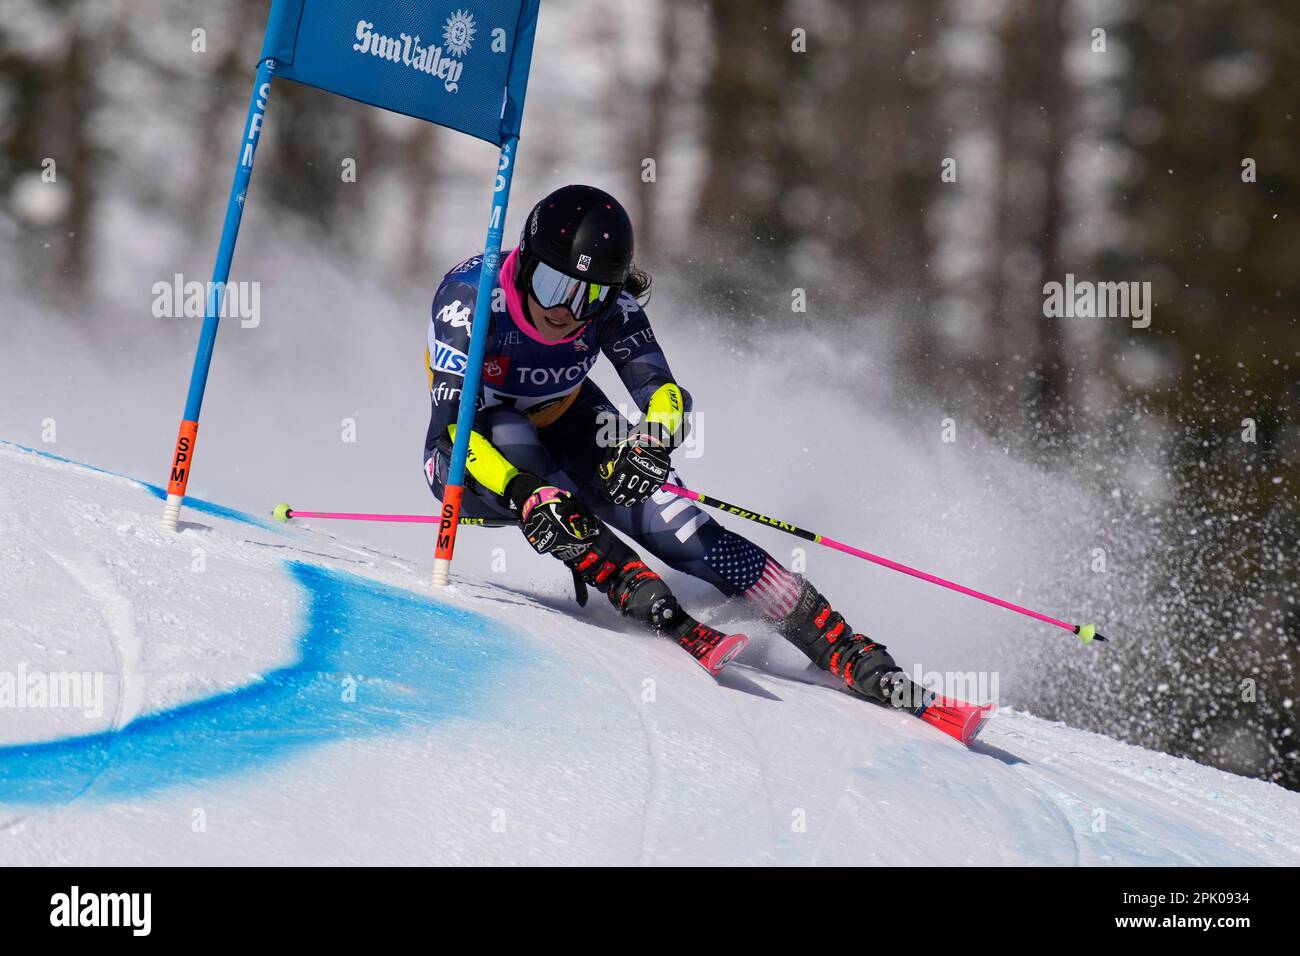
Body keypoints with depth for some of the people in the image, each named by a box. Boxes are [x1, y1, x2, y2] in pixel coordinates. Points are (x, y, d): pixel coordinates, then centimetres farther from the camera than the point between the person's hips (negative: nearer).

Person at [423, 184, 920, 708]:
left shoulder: (611, 307, -21)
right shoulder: (471, 294, -31)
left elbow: (663, 392, -25)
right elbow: (455, 423, -37)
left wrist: (651, 445, -49)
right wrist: (527, 494, -52)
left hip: (566, 432, 2)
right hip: (472, 462, -2)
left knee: (684, 531, -19)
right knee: (511, 430, -37)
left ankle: (852, 655, -21)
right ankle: (650, 603, -41)